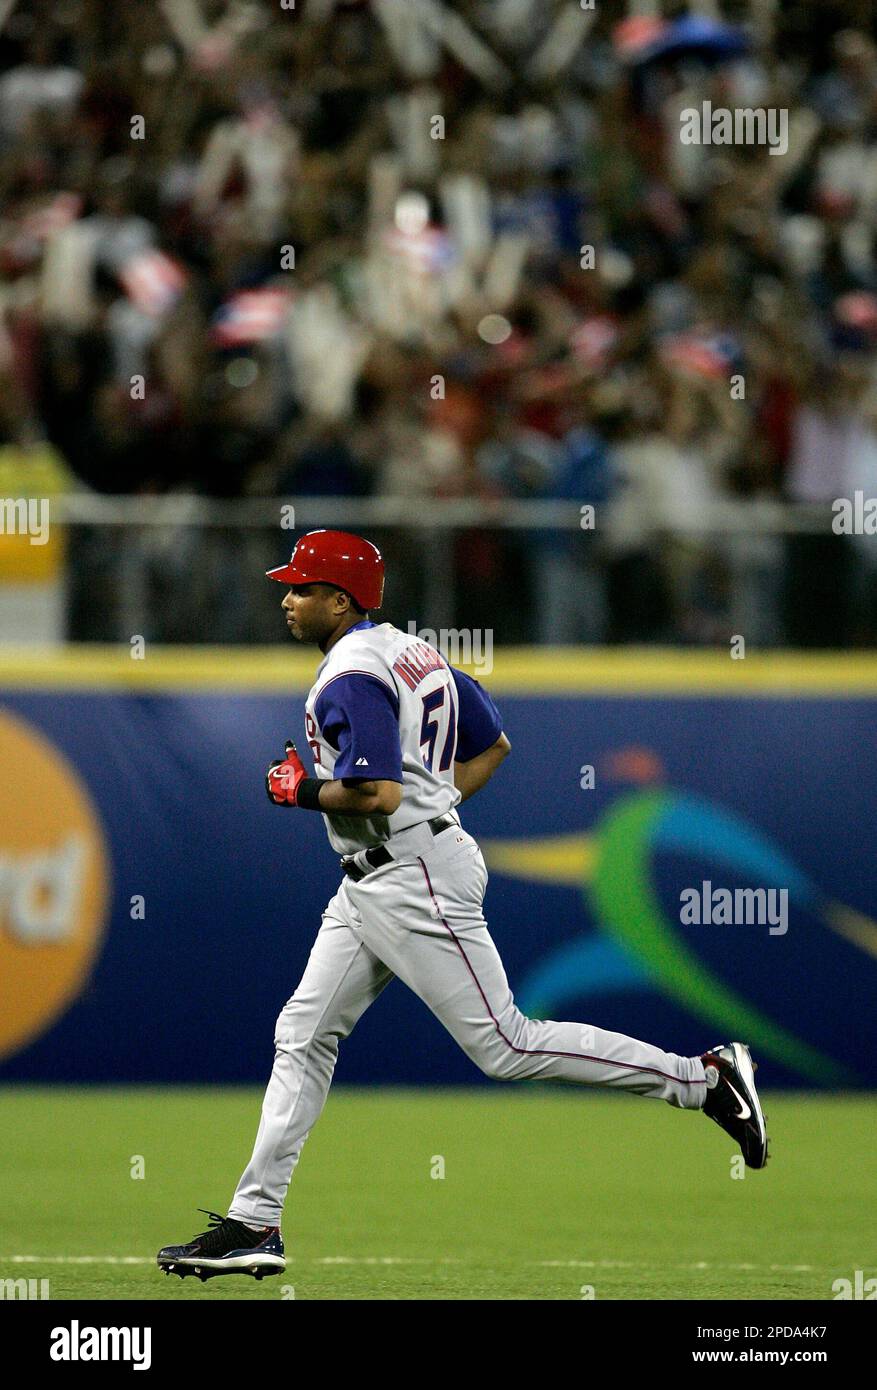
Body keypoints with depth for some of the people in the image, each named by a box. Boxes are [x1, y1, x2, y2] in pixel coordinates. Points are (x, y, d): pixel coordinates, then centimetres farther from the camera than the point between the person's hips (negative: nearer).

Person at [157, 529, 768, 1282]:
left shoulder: (350, 678, -17)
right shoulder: (411, 651, 14)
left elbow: (378, 795, -27)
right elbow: (494, 745, 21)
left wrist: (302, 790, -11)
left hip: (415, 880, -11)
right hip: (370, 886, 11)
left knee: (506, 1045, -9)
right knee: (303, 1035, 8)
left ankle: (706, 1078, -5)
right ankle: (255, 1221, 9)